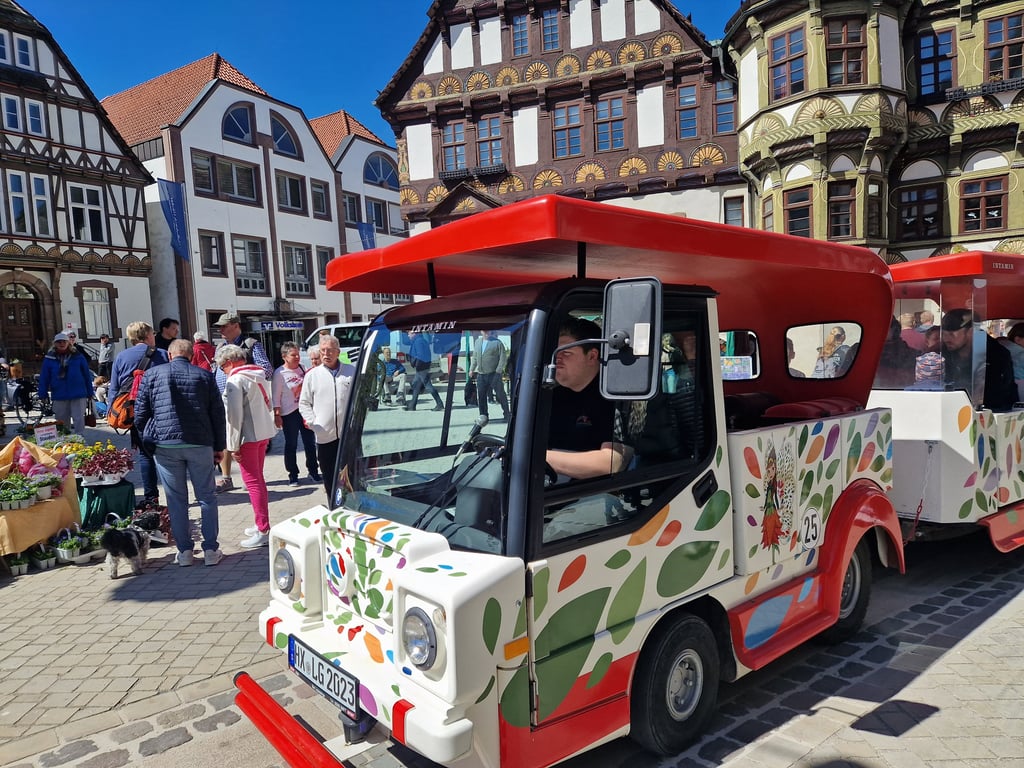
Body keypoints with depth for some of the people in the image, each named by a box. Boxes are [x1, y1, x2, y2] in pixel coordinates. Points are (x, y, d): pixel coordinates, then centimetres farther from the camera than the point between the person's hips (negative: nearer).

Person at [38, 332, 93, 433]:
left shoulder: (78, 356, 3)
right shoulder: (49, 358, 5)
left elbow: (87, 375, 4)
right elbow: (44, 378, 5)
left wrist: (89, 394, 2)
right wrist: (43, 395, 0)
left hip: (78, 395, -2)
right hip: (59, 397, 2)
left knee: (79, 420, -3)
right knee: (62, 422, 12)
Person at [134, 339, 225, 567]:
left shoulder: (152, 374, 6)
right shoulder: (205, 376, 6)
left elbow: (140, 413, 5)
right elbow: (218, 414, 6)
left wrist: (148, 440, 18)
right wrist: (219, 446, 12)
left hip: (165, 445, 0)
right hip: (200, 444, 0)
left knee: (176, 500, 9)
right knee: (207, 497, 9)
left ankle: (184, 551, 13)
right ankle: (210, 550, 10)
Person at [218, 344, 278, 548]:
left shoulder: (235, 380, -14)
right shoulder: (259, 375, 12)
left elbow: (234, 415, -17)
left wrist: (233, 445, -12)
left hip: (248, 437, -9)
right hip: (264, 433, 9)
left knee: (253, 482, -5)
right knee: (258, 479, 18)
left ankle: (264, 531, -3)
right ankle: (261, 524, 27)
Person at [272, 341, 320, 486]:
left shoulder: (302, 369, 8)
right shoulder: (279, 373, -9)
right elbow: (276, 397, -9)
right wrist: (277, 415, -12)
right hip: (289, 414, -5)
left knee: (310, 443, 10)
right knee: (291, 445, 4)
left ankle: (313, 471, 22)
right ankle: (293, 475, 14)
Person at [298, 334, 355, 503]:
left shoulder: (352, 371, 3)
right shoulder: (312, 375, 5)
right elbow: (304, 403, 9)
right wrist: (313, 423, -2)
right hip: (325, 436, 1)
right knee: (329, 480, 8)